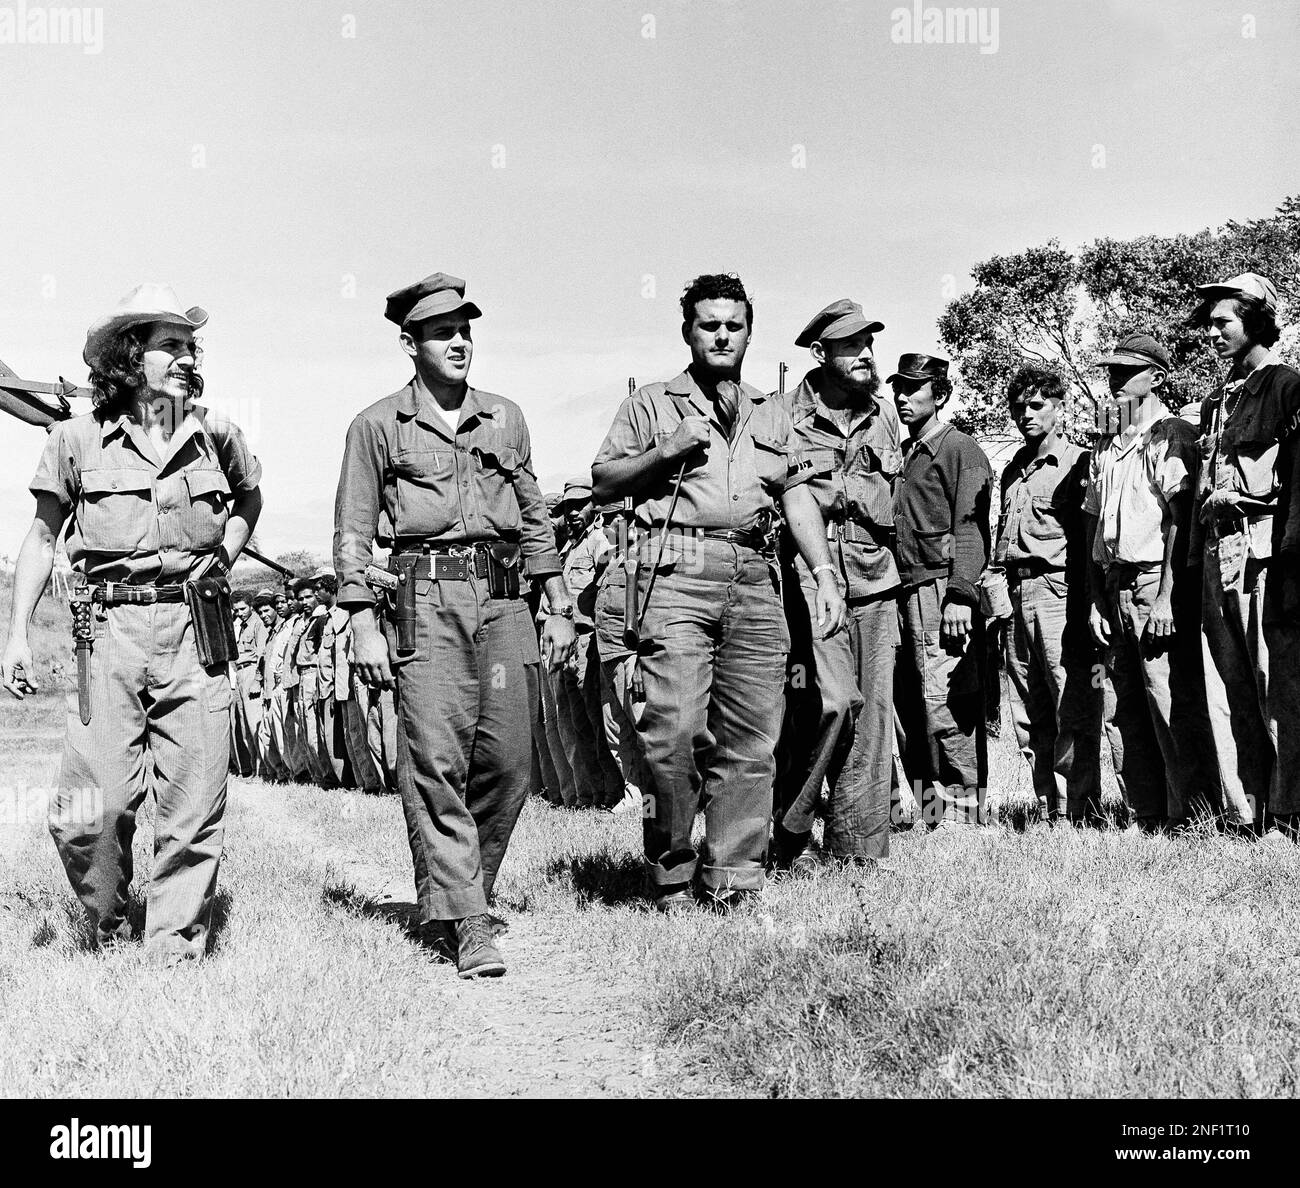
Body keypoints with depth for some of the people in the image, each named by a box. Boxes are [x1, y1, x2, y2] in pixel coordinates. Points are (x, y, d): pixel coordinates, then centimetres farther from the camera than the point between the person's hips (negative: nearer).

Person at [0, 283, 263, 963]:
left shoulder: (214, 437, 9)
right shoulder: (77, 440, 4)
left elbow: (249, 497, 30)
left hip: (197, 633, 2)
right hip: (111, 631, -1)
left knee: (193, 808, 1)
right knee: (93, 809, -6)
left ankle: (173, 946, 15)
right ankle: (106, 923, 23)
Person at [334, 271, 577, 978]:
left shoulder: (505, 417, 17)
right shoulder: (379, 425, 7)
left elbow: (534, 516, 21)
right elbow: (353, 531, 5)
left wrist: (559, 608, 16)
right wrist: (363, 624, -4)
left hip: (502, 597, 4)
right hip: (425, 601, -3)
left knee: (506, 761, 0)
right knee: (436, 761, -11)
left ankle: (458, 893, 18)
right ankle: (468, 925, -9)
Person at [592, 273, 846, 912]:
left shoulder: (771, 415, 25)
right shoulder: (652, 403, 15)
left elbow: (798, 497, 18)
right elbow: (602, 482, 10)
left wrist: (824, 573, 5)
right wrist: (666, 452, -4)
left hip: (755, 578, 4)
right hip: (679, 573, -4)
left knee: (751, 738, 0)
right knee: (675, 728, -14)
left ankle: (730, 878, 7)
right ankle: (671, 878, -2)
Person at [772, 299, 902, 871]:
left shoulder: (884, 416, 14)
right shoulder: (786, 416, -3)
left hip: (874, 579, 6)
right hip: (810, 573, -5)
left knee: (872, 710, 3)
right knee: (832, 701, -18)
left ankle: (860, 849, 11)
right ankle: (790, 833, -1)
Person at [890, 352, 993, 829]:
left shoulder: (960, 449, -1)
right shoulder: (903, 454, 23)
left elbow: (969, 529, -11)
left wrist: (961, 594, -20)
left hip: (940, 589, -8)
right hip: (904, 592, 8)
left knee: (942, 701, -12)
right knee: (906, 701, 6)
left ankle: (963, 811, -7)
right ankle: (929, 806, 12)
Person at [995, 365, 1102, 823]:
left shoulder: (1078, 463, 0)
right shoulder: (1012, 470, 22)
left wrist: (1088, 606, -15)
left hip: (1060, 591, -7)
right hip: (1016, 593, 7)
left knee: (1074, 712, -8)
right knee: (1029, 717, 7)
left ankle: (1079, 811, -5)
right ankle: (1048, 812, 13)